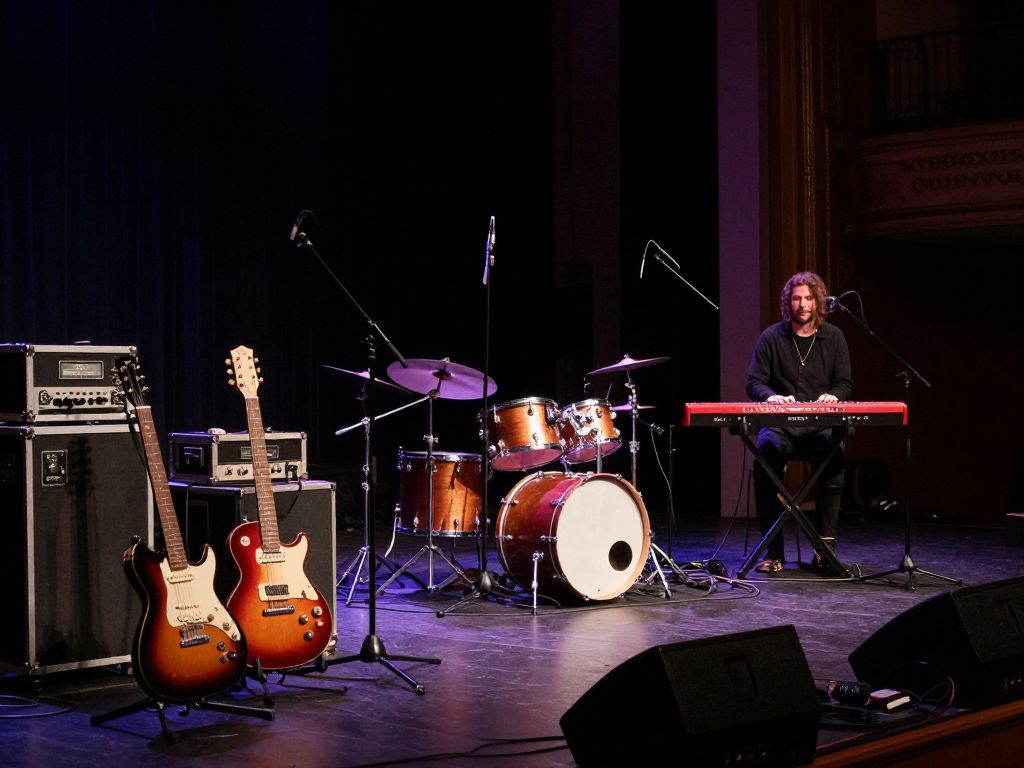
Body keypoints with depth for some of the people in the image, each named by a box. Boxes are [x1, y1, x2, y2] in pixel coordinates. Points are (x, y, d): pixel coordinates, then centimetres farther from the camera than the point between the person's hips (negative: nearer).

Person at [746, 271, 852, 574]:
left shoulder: (833, 337, 10)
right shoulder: (772, 338, 5)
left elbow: (845, 383, 11)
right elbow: (753, 382, 4)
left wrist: (833, 396, -13)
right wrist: (771, 396, -18)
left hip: (821, 425, 1)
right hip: (780, 424, -1)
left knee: (834, 455, -33)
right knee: (766, 453, -33)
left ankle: (826, 545, -24)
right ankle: (773, 551, -26)